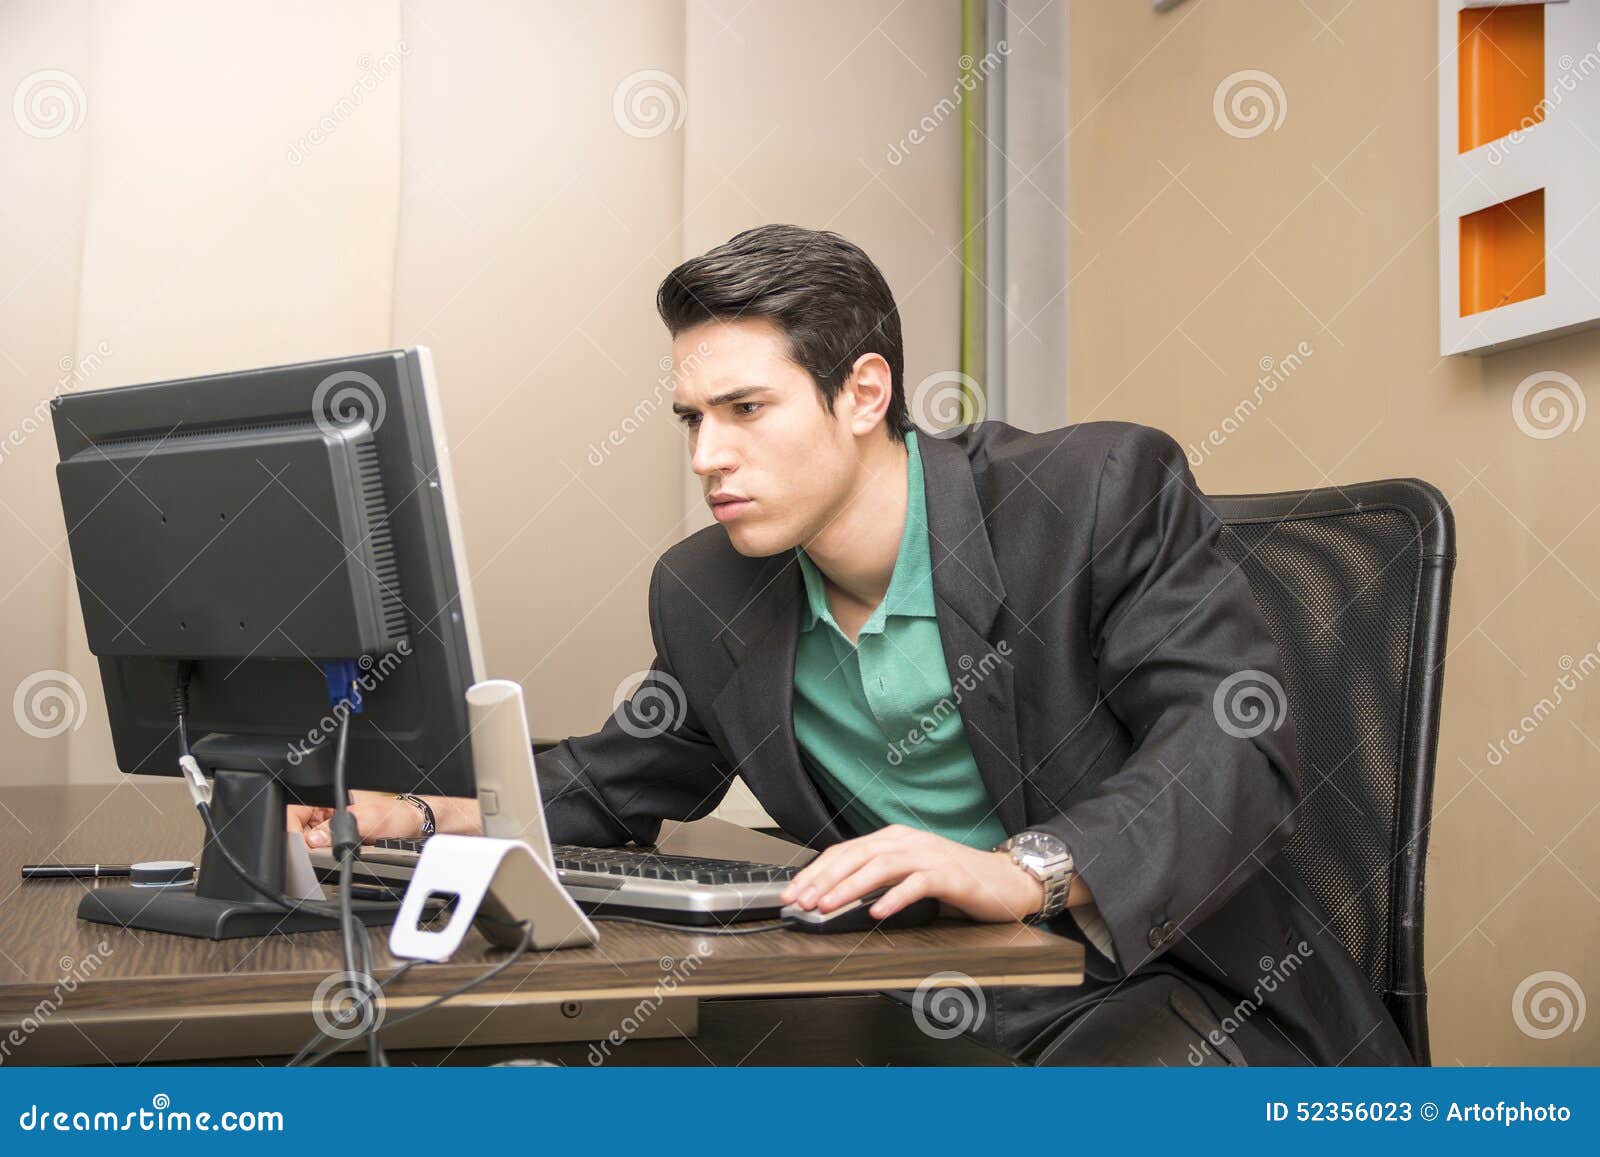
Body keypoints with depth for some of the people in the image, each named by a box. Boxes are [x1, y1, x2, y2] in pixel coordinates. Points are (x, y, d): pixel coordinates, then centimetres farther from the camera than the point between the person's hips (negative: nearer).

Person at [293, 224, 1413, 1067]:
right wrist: (415, 814, 4)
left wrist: (1028, 870, -35)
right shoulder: (705, 592, 6)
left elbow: (1235, 746, -19)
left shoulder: (1105, 491, -11)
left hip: (1149, 981, -4)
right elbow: (623, 778, 20)